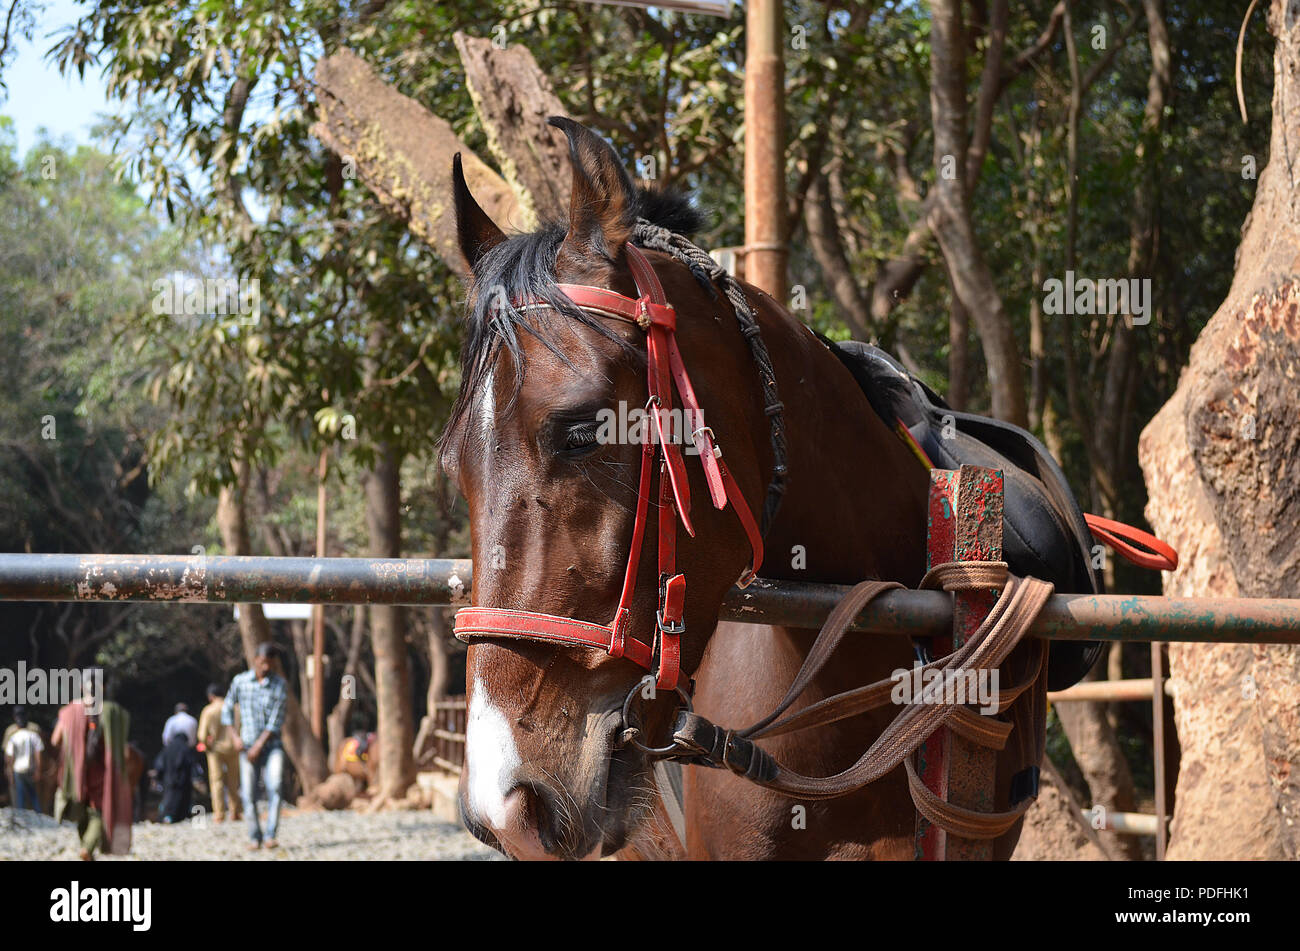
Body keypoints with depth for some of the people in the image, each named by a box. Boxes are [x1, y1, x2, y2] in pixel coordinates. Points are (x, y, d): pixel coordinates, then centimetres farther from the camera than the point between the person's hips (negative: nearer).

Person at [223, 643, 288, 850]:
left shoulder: (280, 684, -1)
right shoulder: (239, 681, 4)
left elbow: (276, 720, -7)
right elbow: (227, 710, 13)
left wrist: (259, 745, -13)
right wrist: (234, 737, 0)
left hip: (271, 745, -1)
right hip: (247, 746, 1)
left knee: (274, 786, -20)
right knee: (249, 794, -5)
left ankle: (271, 835, -21)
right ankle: (254, 837, 6)